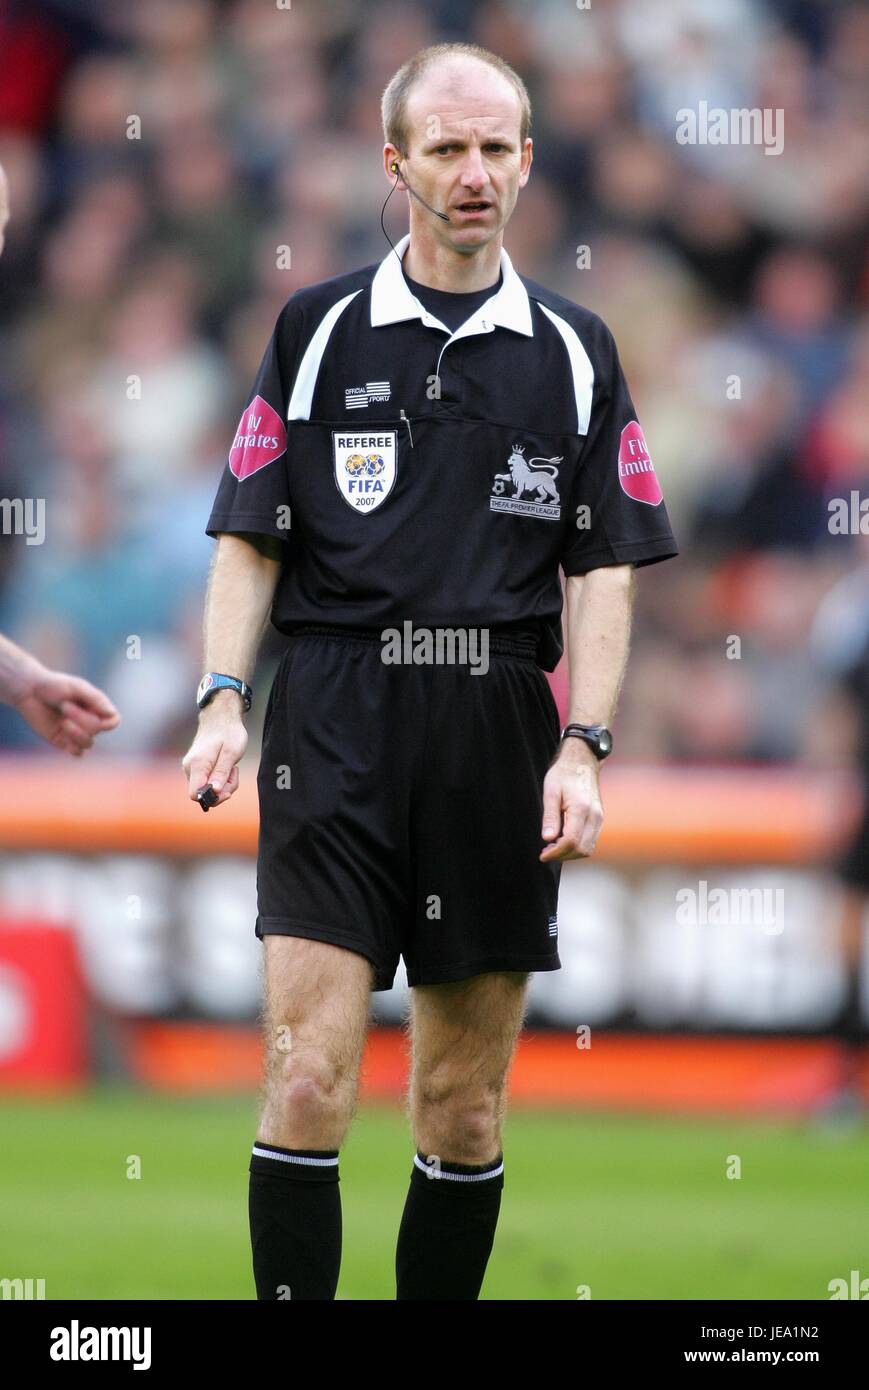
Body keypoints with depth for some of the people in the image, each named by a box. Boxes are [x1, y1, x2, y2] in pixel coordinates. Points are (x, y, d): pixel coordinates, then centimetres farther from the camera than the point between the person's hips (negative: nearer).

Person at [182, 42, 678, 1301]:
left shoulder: (574, 353, 9)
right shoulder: (316, 332, 6)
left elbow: (606, 569, 7)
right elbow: (250, 544, 7)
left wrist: (583, 748, -4)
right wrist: (223, 702, -7)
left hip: (500, 733, 2)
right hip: (334, 726, -2)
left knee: (466, 1102, 6)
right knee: (310, 1076, -12)